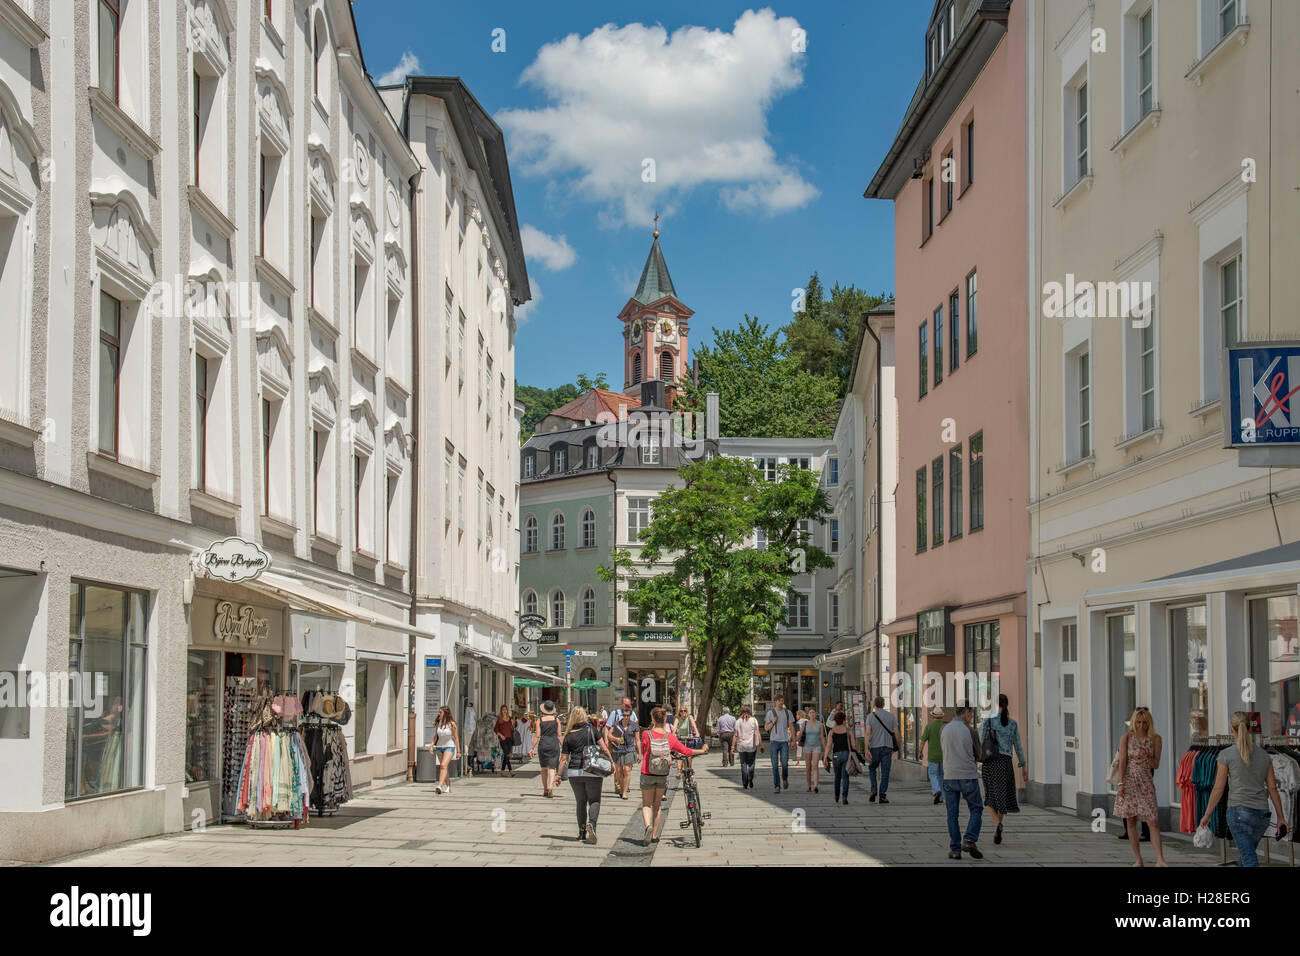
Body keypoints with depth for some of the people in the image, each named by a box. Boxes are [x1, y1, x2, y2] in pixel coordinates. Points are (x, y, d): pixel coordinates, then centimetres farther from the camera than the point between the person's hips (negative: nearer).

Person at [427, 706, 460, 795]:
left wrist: (458, 751, -8)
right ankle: (448, 787, 27)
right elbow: (435, 736, 10)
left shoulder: (452, 724, -12)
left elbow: (456, 738, -8)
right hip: (439, 747, 6)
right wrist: (431, 745, -4)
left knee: (443, 765, -22)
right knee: (444, 768, 13)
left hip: (449, 747, -6)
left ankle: (439, 786, -33)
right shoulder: (438, 723, 3)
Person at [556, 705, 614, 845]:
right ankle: (591, 823, -21)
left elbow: (563, 759, 2)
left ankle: (582, 831, 15)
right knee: (594, 800, 5)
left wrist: (560, 775, 9)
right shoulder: (591, 730, -1)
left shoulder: (568, 736, 2)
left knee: (581, 802, 16)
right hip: (592, 771, -2)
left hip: (574, 772, 2)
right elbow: (604, 748, -2)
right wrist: (611, 761, 8)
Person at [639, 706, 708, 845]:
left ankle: (648, 826, -17)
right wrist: (702, 750, 17)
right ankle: (655, 834, 23)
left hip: (647, 774, -2)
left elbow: (644, 752, 0)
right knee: (657, 804, 19)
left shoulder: (646, 734, -12)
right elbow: (685, 751, 0)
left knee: (646, 804, 10)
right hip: (662, 776, 2)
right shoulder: (670, 737, -7)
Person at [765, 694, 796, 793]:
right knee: (775, 765, -3)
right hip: (774, 741, -1)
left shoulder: (788, 713, 9)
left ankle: (785, 779, 21)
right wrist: (773, 722, -12)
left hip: (784, 741, 1)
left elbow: (791, 727, 12)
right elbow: (766, 728, 6)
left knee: (784, 763, -7)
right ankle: (777, 786, 0)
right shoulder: (770, 713, 4)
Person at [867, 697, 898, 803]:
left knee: (873, 768, 19)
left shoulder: (871, 716, -1)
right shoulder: (891, 716, 3)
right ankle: (882, 796, -1)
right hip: (888, 747, 0)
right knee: (885, 772, 3)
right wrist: (896, 748, 13)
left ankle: (873, 789, -1)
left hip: (875, 747, 0)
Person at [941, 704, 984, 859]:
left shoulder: (944, 729, 2)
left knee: (952, 814, 8)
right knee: (976, 810, 12)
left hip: (949, 776, 3)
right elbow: (978, 754, 3)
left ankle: (955, 849, 6)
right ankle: (969, 841, -5)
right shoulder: (969, 730, -8)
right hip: (969, 776, -3)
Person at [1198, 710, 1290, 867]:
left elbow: (1218, 789, -3)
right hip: (1262, 814, 5)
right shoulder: (1263, 756, 9)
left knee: (1249, 859, -9)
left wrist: (1207, 815, 5)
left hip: (1239, 811, -5)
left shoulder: (1226, 754, -4)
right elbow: (1272, 789, 9)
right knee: (1243, 855, 22)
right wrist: (1281, 817, 15)